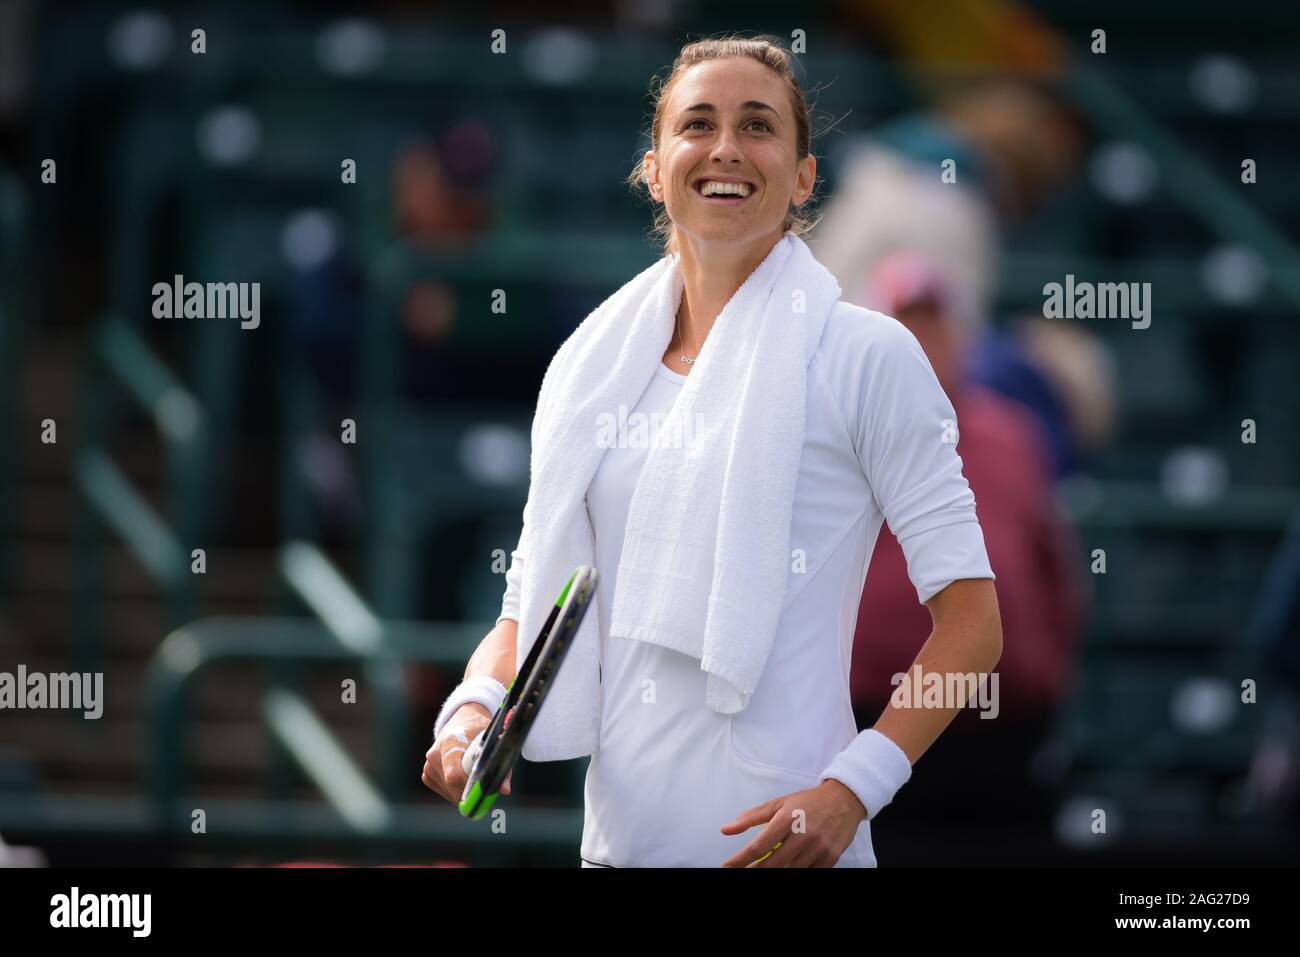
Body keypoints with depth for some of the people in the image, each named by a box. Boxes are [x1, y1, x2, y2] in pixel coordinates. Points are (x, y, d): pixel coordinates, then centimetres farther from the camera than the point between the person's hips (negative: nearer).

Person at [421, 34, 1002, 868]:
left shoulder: (866, 356, -4)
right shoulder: (587, 368, 10)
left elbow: (970, 619, -8)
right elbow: (531, 608, 14)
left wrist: (851, 791, -19)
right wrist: (474, 710, -7)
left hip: (774, 846, -5)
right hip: (617, 841, 5)